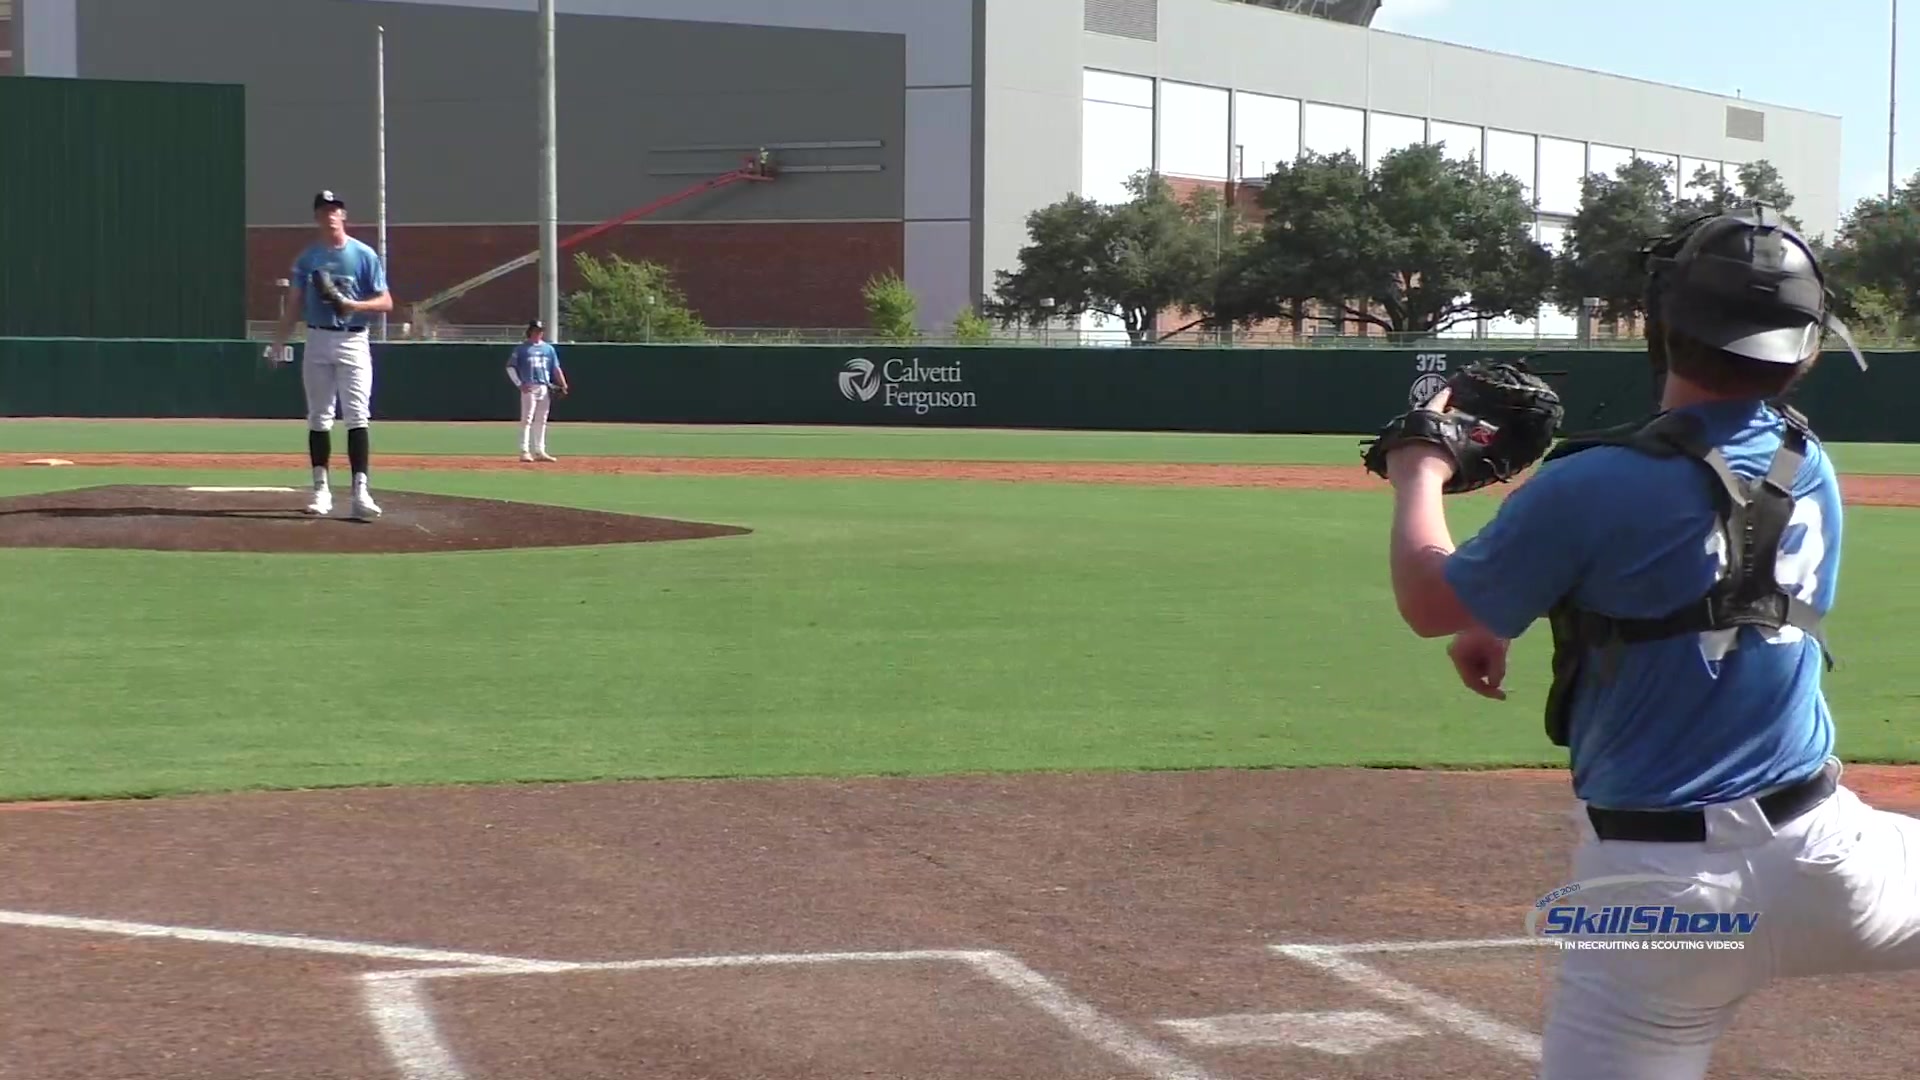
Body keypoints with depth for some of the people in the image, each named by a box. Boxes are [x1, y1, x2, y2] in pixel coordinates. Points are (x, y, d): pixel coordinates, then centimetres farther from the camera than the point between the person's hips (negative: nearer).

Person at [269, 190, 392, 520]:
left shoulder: (364, 255, 0)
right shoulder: (307, 258, 9)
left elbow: (385, 302, -2)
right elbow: (294, 305, 12)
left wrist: (354, 305, -19)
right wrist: (279, 342, 1)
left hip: (352, 341, -3)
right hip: (317, 341, 3)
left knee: (357, 416, -11)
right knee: (319, 417, 4)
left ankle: (360, 491, -15)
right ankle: (321, 490, 9)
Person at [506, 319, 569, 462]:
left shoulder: (549, 349, 15)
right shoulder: (521, 348, 2)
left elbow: (556, 369, 11)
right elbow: (510, 367, 0)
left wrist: (563, 385, -2)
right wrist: (519, 384, -9)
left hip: (545, 389, 5)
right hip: (529, 388, -5)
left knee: (541, 421, 8)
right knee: (527, 419, -9)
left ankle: (539, 451, 13)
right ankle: (524, 451, -10)